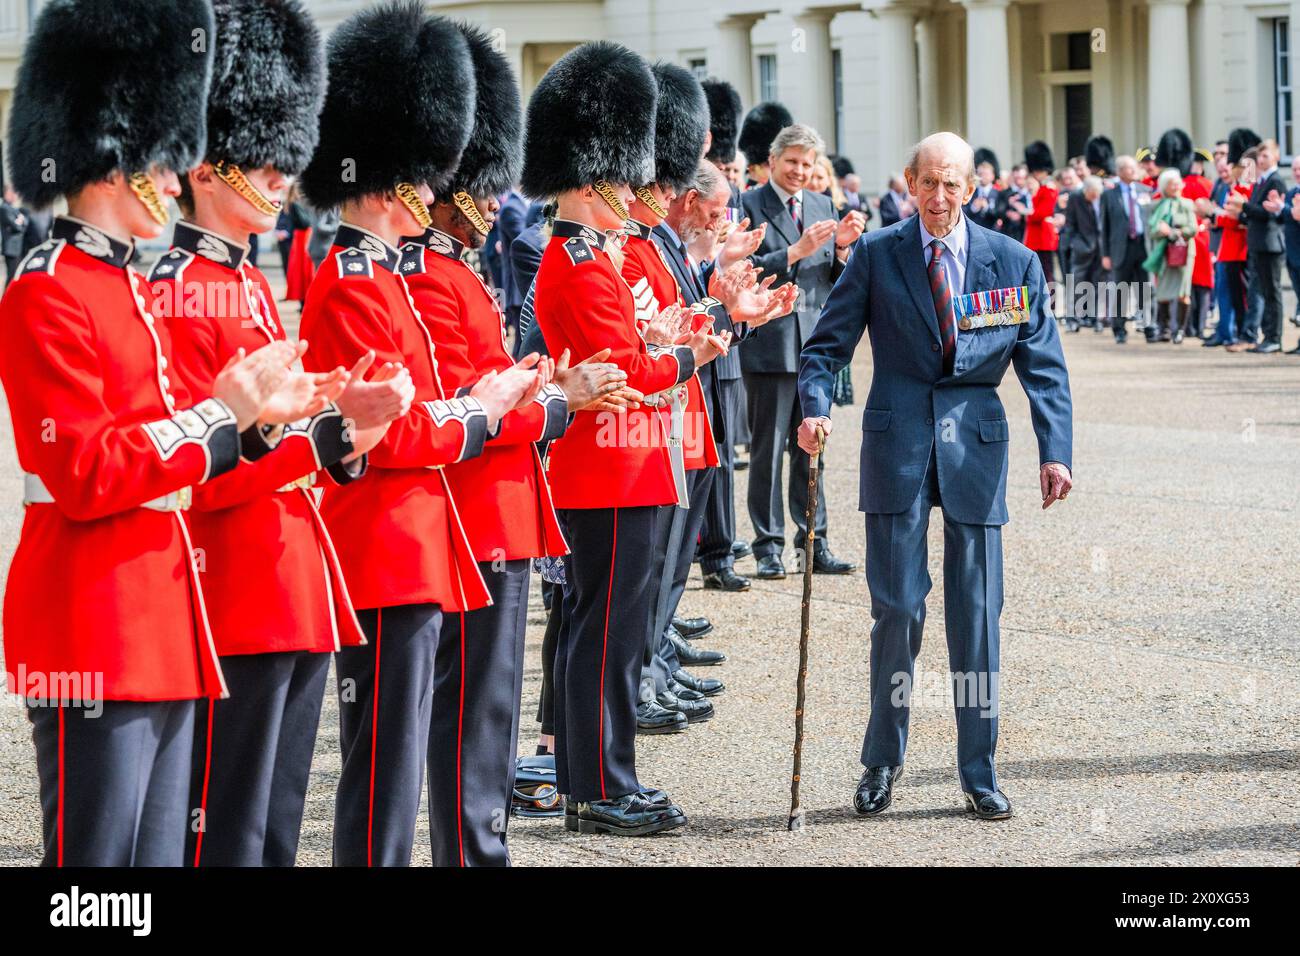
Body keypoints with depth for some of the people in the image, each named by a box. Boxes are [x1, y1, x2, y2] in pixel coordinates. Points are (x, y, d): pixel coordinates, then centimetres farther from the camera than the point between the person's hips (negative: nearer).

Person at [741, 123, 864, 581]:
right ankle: (769, 546, 4)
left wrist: (843, 247, -6)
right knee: (768, 449, -1)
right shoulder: (749, 205, -4)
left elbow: (835, 278, 14)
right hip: (769, 344, -5)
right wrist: (797, 251, -20)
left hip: (814, 342, 5)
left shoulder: (821, 206, 13)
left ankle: (814, 542, 14)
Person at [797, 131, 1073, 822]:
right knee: (897, 608, 0)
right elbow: (828, 341, 3)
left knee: (976, 614, 2)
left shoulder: (1013, 263, 4)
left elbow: (1043, 364, 4)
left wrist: (1054, 450, -5)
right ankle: (881, 762, 15)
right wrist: (815, 406, -15)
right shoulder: (875, 256, 3)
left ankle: (979, 772, 11)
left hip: (975, 443, 1)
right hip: (897, 442, -1)